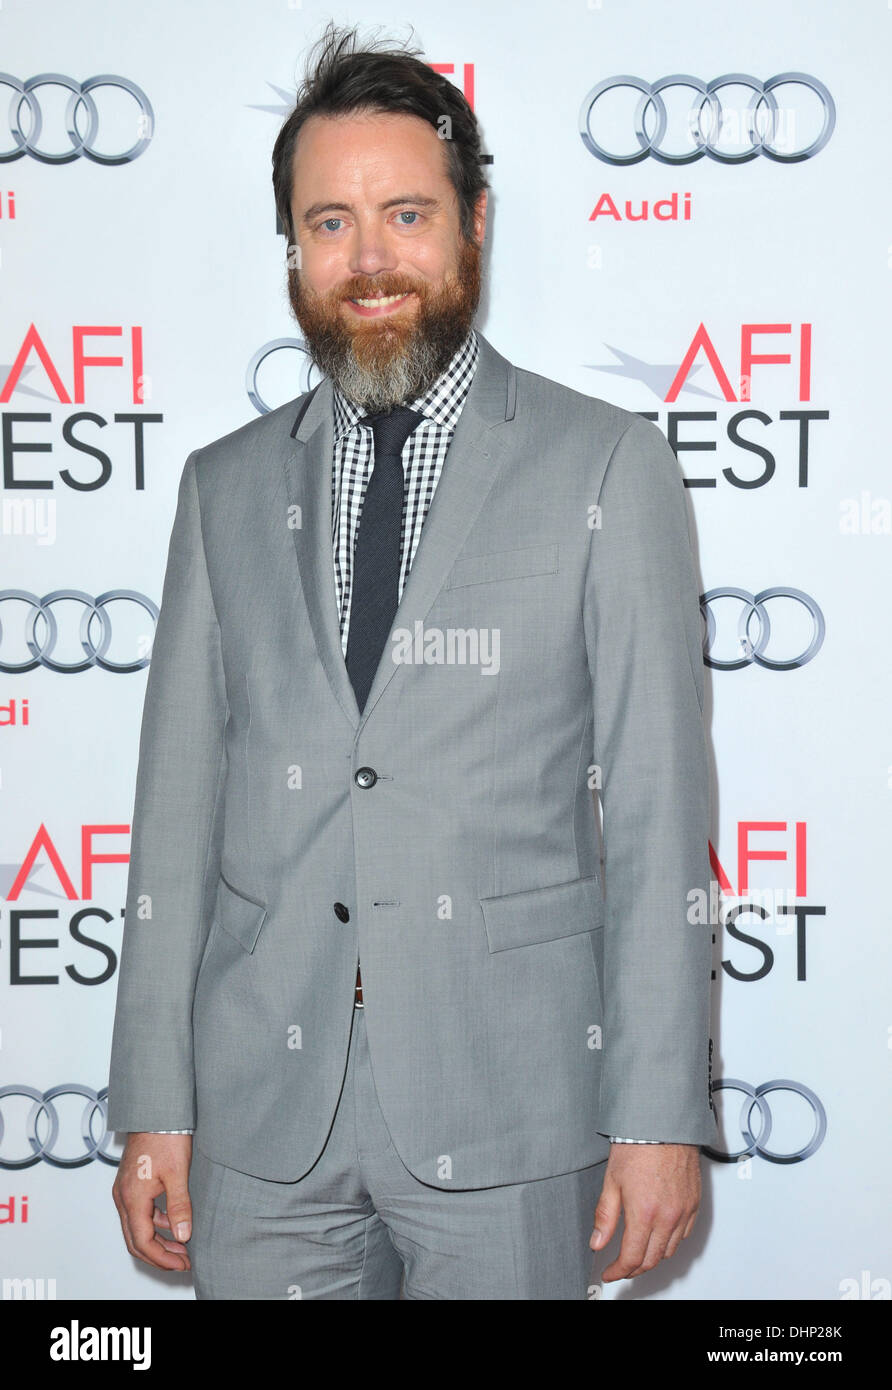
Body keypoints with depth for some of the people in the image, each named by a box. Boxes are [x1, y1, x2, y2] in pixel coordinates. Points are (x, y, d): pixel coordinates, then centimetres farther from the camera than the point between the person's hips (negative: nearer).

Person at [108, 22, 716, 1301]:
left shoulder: (605, 467, -1)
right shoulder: (227, 487, 8)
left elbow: (657, 810, -4)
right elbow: (180, 803, 7)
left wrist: (660, 1114, -8)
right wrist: (155, 1106, 4)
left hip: (507, 1110, -2)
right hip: (263, 1119, 3)